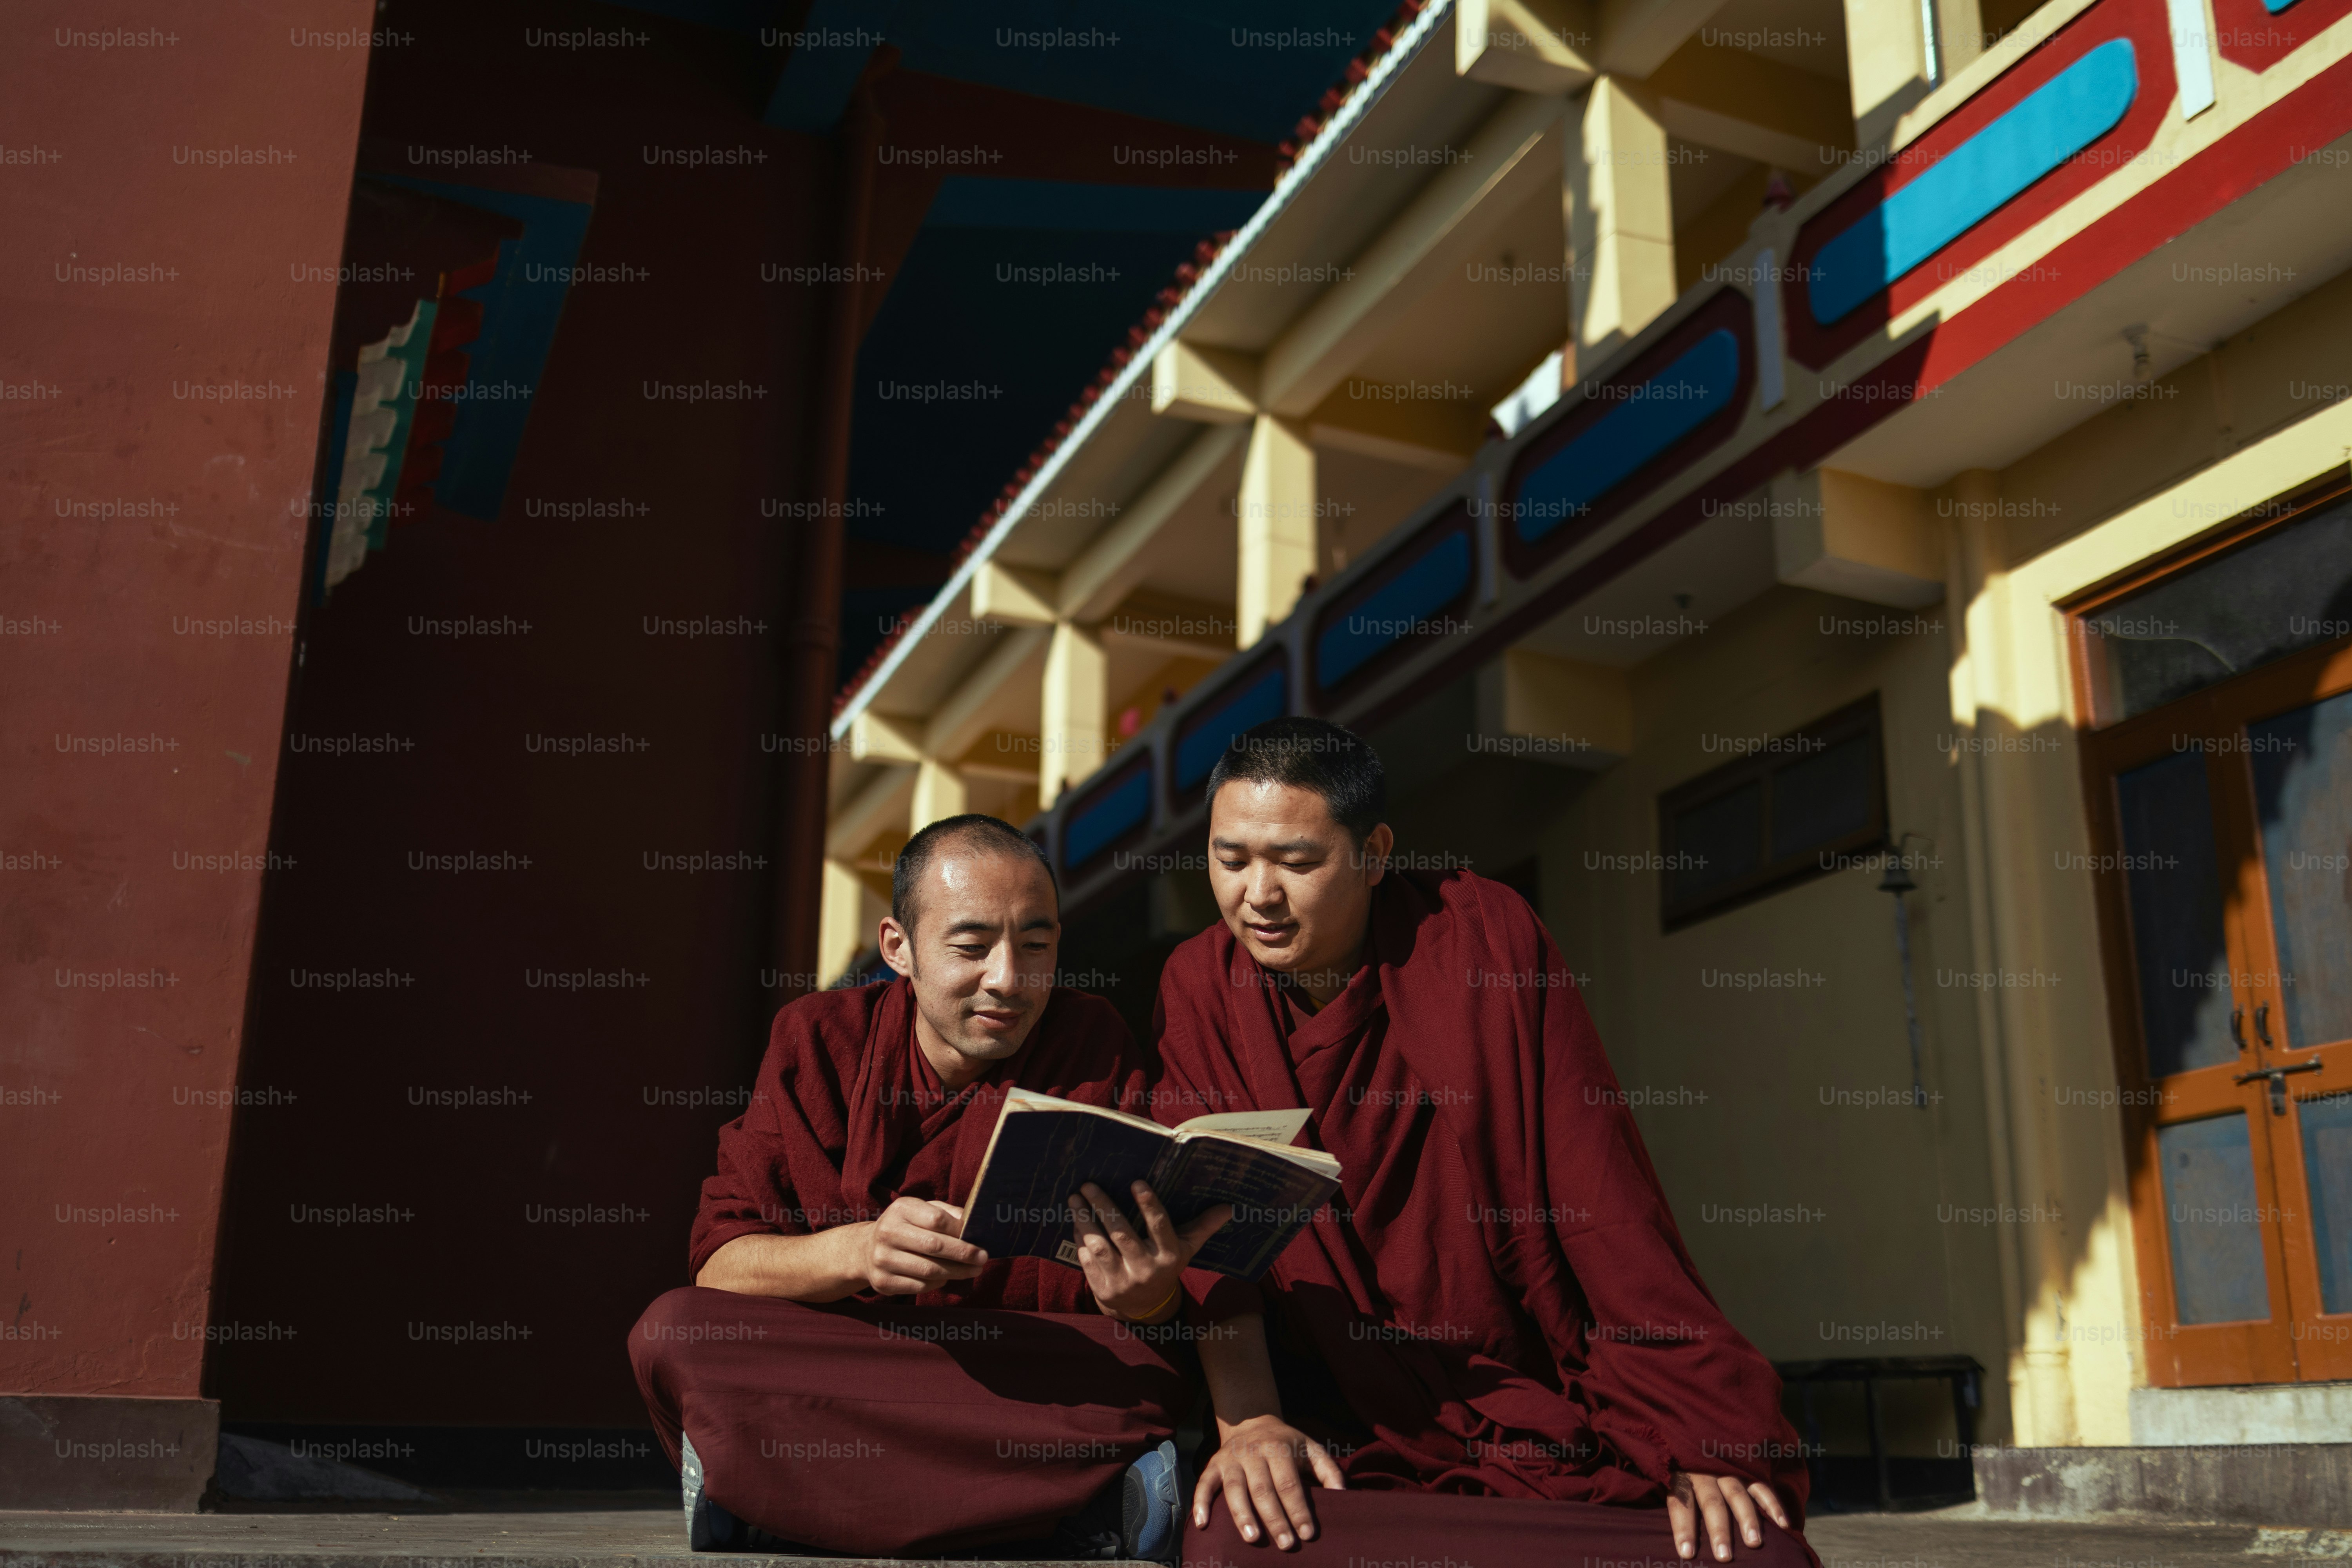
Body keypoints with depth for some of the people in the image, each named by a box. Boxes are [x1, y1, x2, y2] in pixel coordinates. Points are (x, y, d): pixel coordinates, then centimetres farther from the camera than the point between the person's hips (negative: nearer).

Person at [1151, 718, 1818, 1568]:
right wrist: (1248, 1422, -21)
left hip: (1544, 1420, 0)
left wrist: (1698, 1439, -11)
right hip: (1346, 1445, 0)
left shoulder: (1486, 938, -5)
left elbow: (1605, 1200, -8)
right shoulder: (1197, 988, -1)